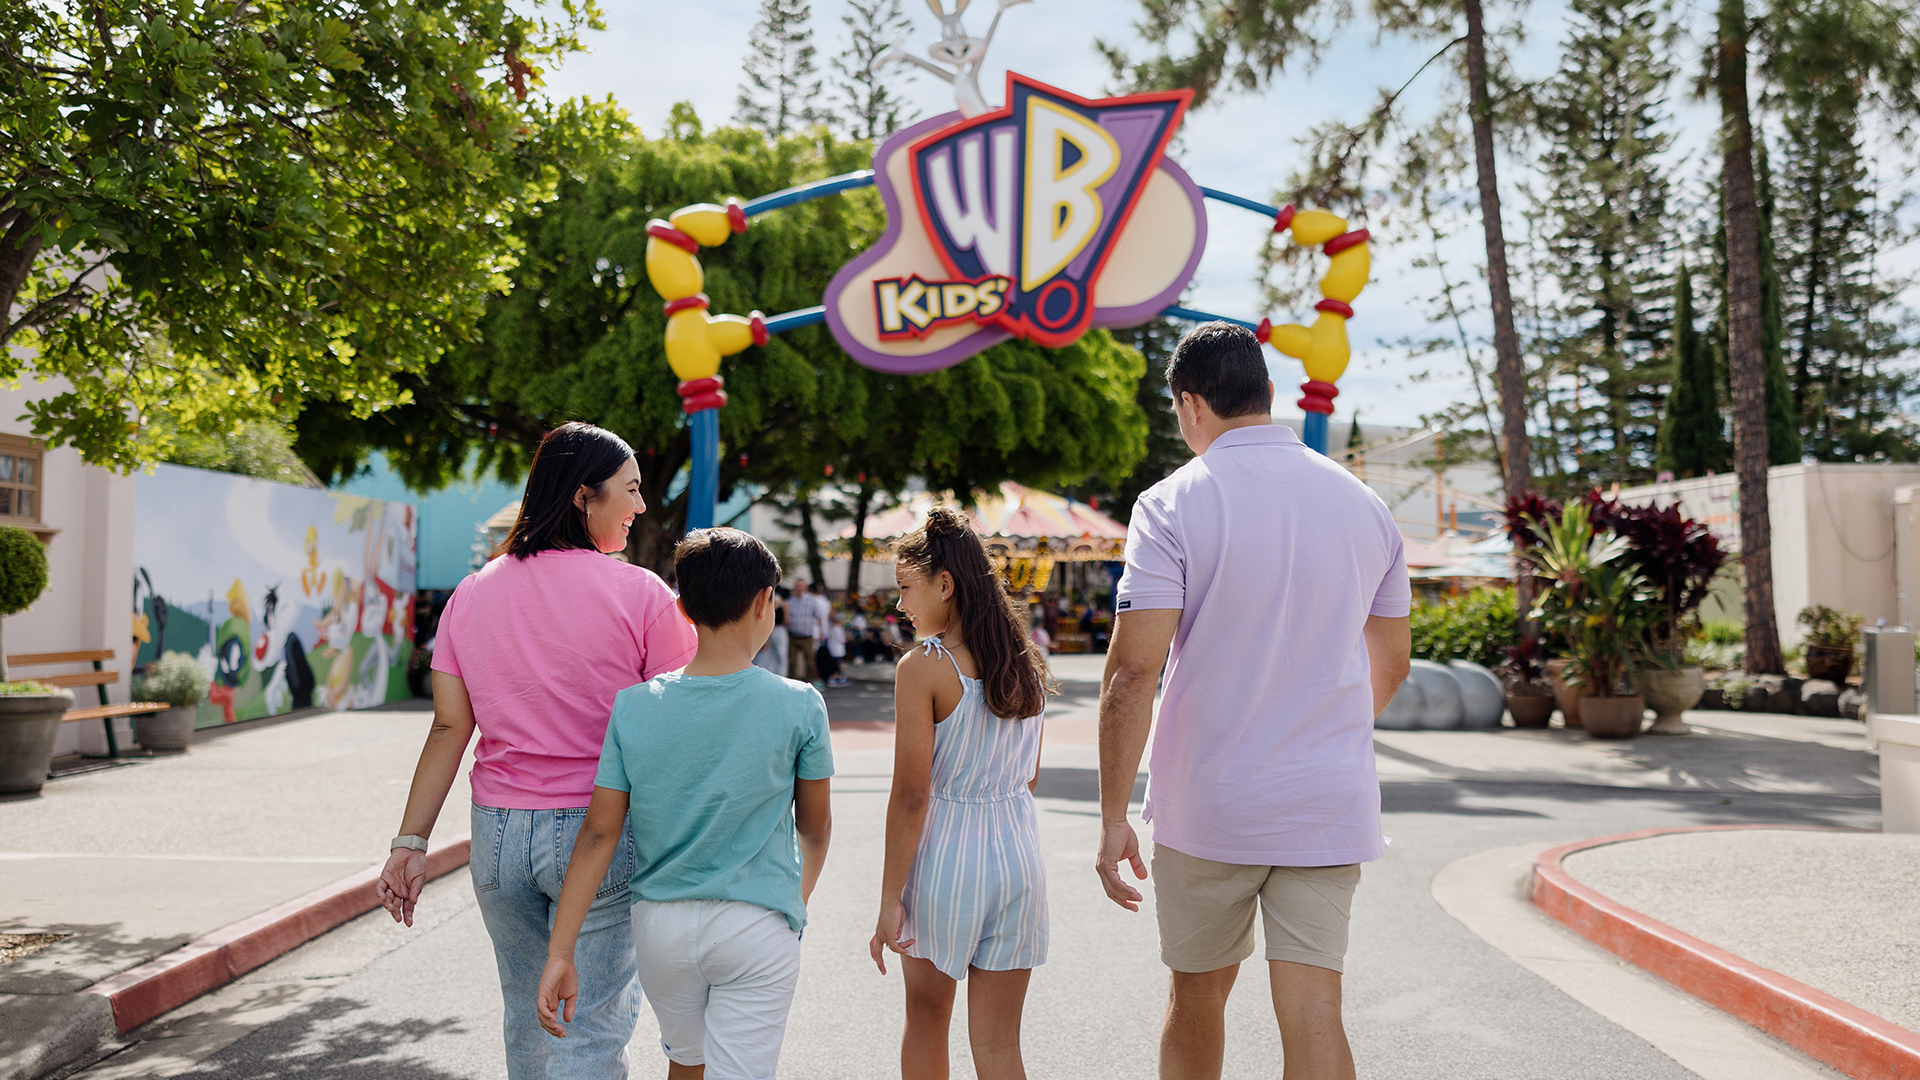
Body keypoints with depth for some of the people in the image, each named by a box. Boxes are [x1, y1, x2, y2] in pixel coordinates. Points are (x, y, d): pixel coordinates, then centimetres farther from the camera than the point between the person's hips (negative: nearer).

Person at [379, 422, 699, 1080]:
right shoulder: (641, 594, -9)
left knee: (528, 1019, 22)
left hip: (498, 832, 5)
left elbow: (449, 728, 3)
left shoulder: (473, 595, 5)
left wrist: (412, 840, 7)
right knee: (595, 1027, 4)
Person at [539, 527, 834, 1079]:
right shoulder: (798, 705, -10)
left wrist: (561, 953, -3)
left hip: (660, 924, 3)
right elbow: (815, 826, 2)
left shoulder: (633, 706, -5)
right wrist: (801, 895, 22)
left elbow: (598, 834, -7)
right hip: (757, 928, -3)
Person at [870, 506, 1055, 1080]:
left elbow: (911, 796, -16)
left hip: (946, 856, -4)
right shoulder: (1027, 664, 3)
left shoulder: (923, 669, -15)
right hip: (1019, 848, 5)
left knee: (926, 1018, 19)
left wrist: (890, 900, -10)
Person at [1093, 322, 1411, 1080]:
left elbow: (1132, 673, -16)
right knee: (1313, 1013, 4)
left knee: (1197, 996, 17)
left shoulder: (1173, 505, -10)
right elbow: (1389, 666, 15)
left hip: (1208, 805, -2)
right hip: (1331, 806, 3)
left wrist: (1113, 817, -10)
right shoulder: (1364, 506, 5)